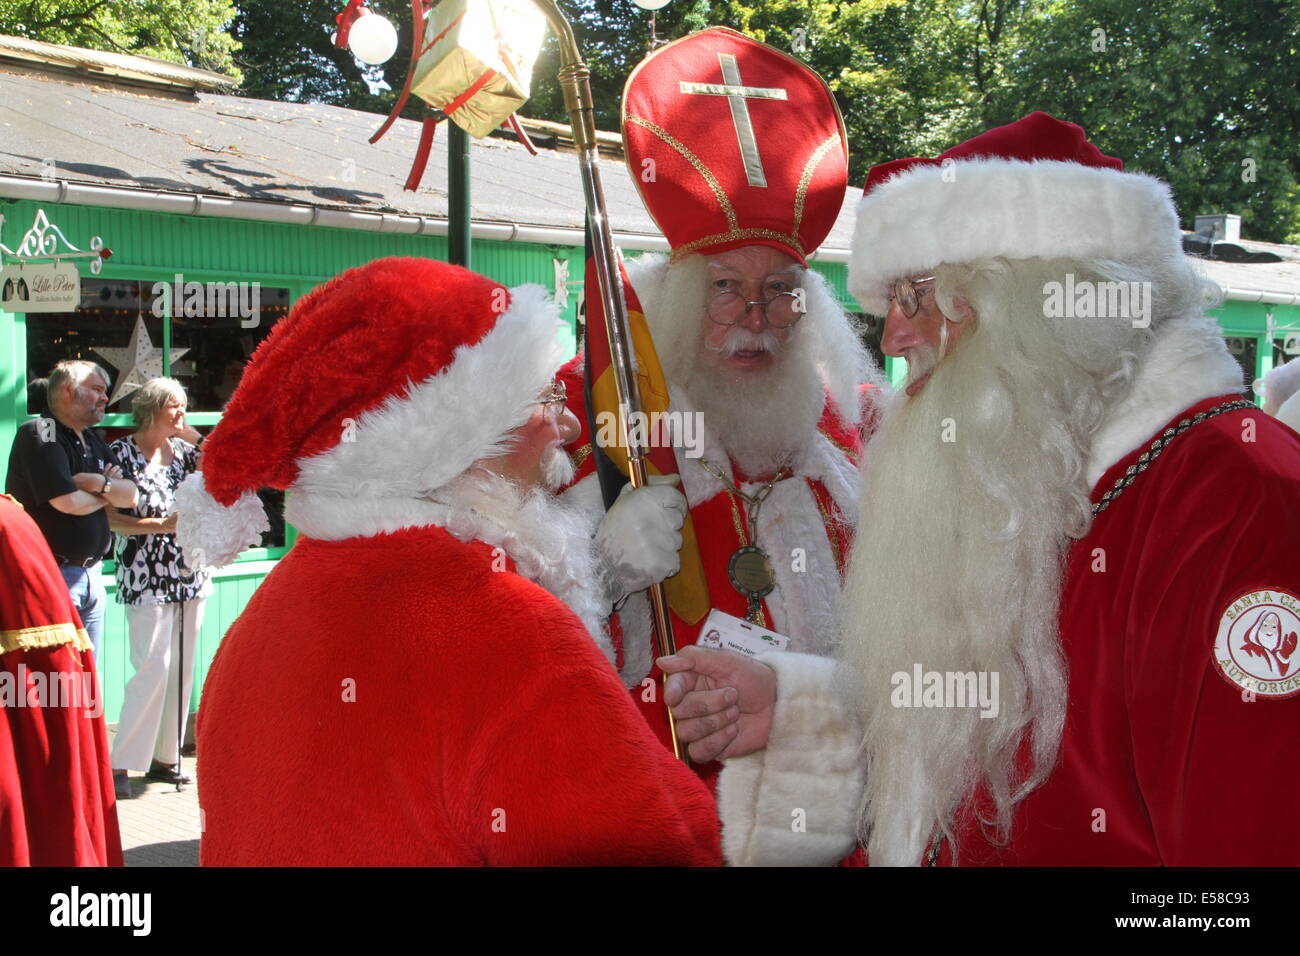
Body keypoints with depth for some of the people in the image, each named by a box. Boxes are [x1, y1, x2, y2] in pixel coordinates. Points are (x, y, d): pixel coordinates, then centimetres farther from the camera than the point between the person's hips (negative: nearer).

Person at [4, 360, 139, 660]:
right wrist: (107, 492, 0)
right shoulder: (39, 434, -11)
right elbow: (68, 502, -20)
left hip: (90, 574, 9)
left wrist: (98, 483, -10)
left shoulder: (94, 441, 17)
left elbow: (130, 496, 9)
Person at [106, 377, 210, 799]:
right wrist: (159, 525, -16)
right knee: (153, 667, -12)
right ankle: (120, 764, -4)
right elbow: (108, 518, -7)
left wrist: (196, 440, 0)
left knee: (182, 669, 7)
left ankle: (164, 756, 17)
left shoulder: (184, 450, 11)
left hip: (189, 571, 6)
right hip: (146, 577, -6)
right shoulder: (120, 453, -5)